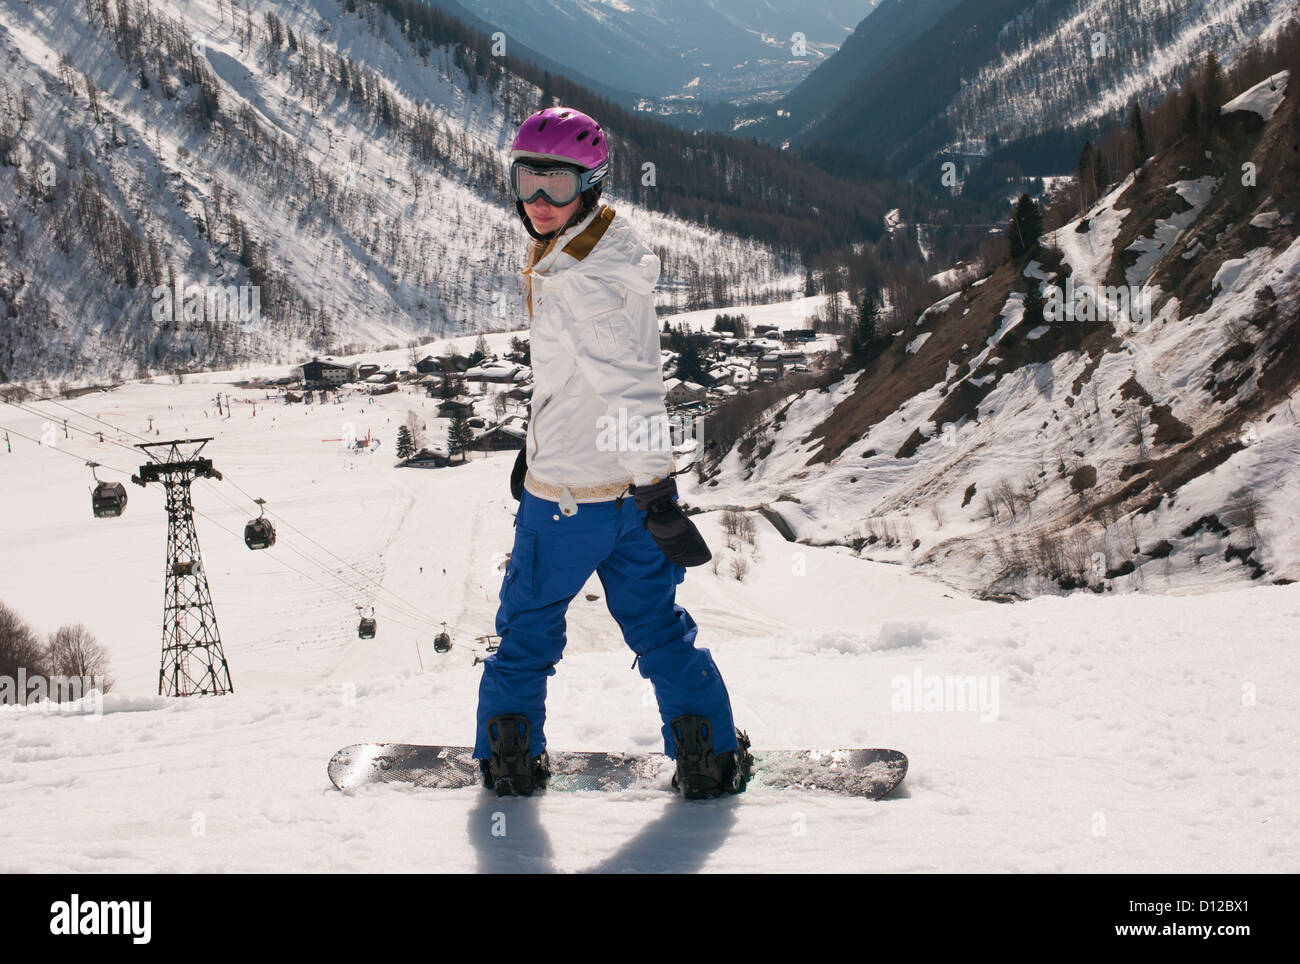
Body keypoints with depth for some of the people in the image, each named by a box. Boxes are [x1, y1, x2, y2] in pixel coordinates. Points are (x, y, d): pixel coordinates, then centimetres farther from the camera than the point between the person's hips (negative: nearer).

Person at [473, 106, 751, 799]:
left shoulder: (576, 278, -25)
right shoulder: (608, 249, 5)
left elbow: (630, 390, -27)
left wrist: (658, 498, -24)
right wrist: (536, 449, 26)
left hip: (572, 494, -8)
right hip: (631, 482, 8)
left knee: (528, 624, 13)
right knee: (655, 621, 17)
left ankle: (509, 761, 27)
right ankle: (712, 760, 20)